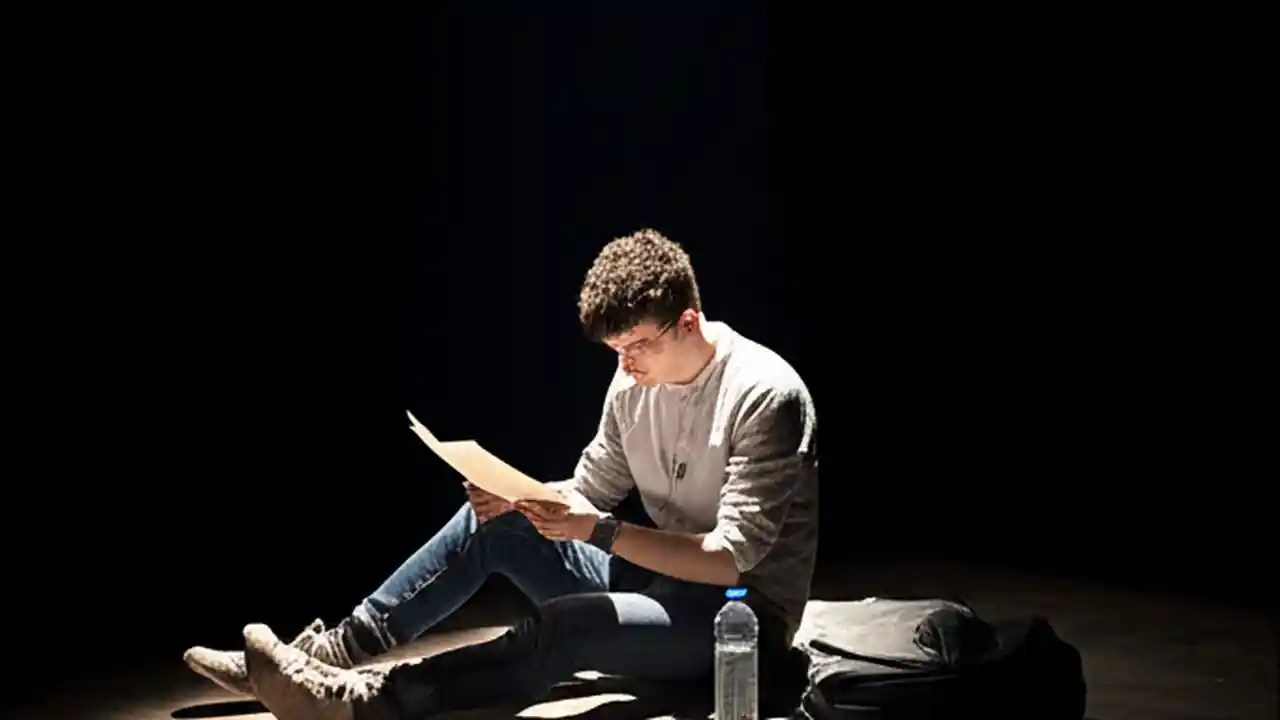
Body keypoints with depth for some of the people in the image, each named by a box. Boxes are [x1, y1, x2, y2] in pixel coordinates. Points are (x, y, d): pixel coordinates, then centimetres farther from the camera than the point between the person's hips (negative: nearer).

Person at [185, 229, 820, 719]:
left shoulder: (764, 396, -21)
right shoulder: (635, 380, 2)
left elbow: (732, 558, -25)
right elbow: (590, 491, 8)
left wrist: (601, 533, -30)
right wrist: (519, 497, -13)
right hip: (659, 580, 8)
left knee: (561, 625, -33)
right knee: (490, 523, -3)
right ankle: (333, 651, -8)